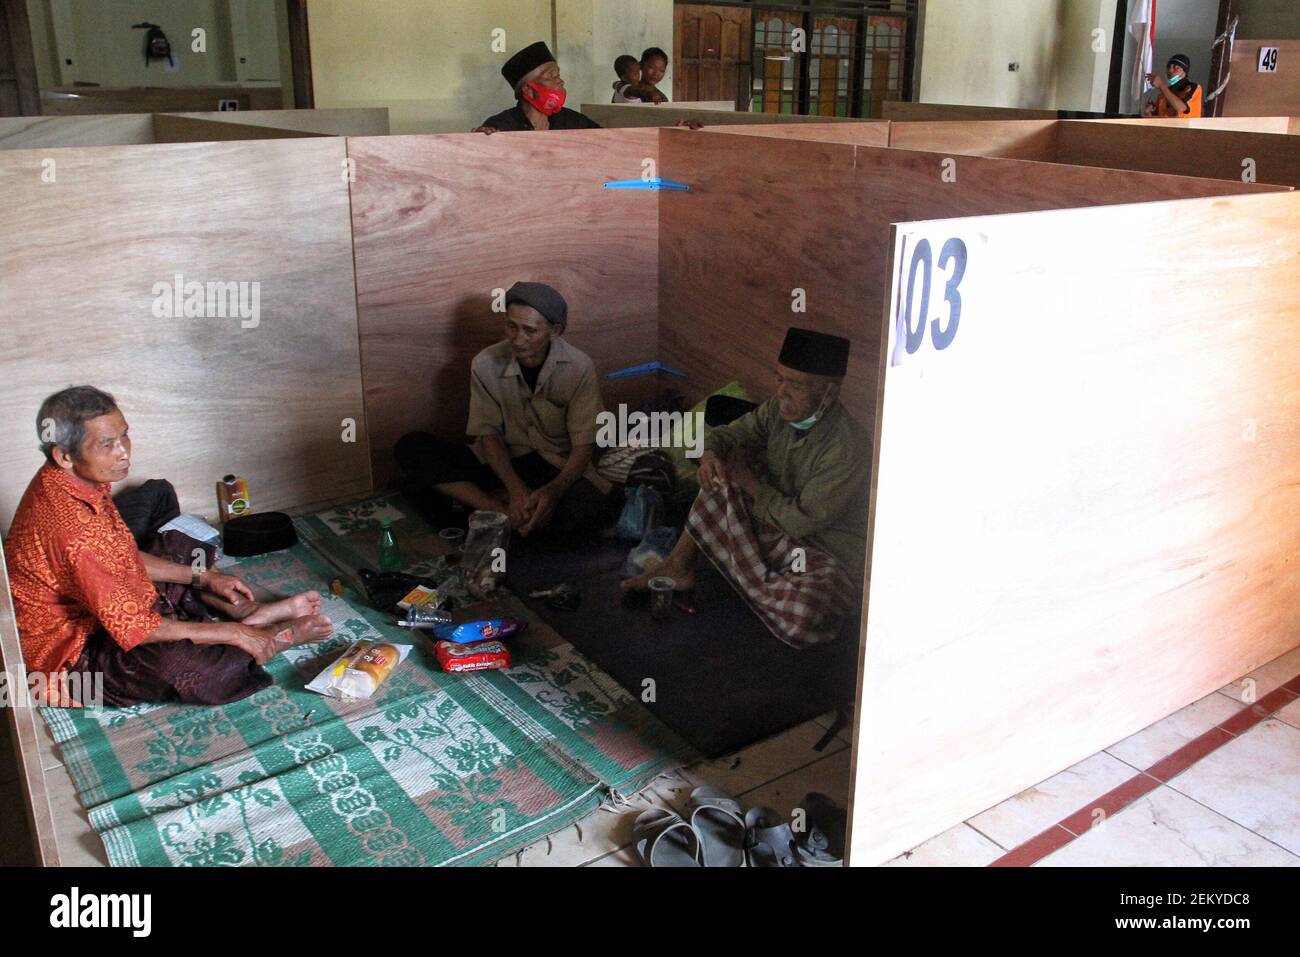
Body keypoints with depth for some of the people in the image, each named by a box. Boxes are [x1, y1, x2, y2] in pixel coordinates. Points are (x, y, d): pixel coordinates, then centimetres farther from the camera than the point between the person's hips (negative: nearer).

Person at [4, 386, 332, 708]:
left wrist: (205, 577, 6)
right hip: (74, 653, -11)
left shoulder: (64, 482, -5)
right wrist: (231, 633, -22)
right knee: (181, 665, -36)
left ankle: (244, 611, 8)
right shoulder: (74, 527, -35)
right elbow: (134, 629, -29)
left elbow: (122, 558, 10)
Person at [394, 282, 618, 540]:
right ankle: (504, 513, -29)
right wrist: (517, 490, -23)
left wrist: (554, 490, -32)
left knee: (599, 509, -36)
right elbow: (489, 434, -5)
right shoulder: (485, 365, -10)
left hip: (559, 465, -1)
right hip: (504, 461, 2)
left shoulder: (579, 368, -14)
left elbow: (584, 444, -13)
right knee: (410, 447, -19)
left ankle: (471, 501, -24)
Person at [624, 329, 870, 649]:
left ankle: (754, 584, -1)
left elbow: (798, 520, -26)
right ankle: (679, 565, 3)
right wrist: (710, 454, -20)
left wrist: (749, 481, -15)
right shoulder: (780, 409, -7)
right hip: (783, 526, 7)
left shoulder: (847, 449, -30)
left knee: (800, 621, -37)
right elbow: (727, 433, 5)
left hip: (831, 556, -7)